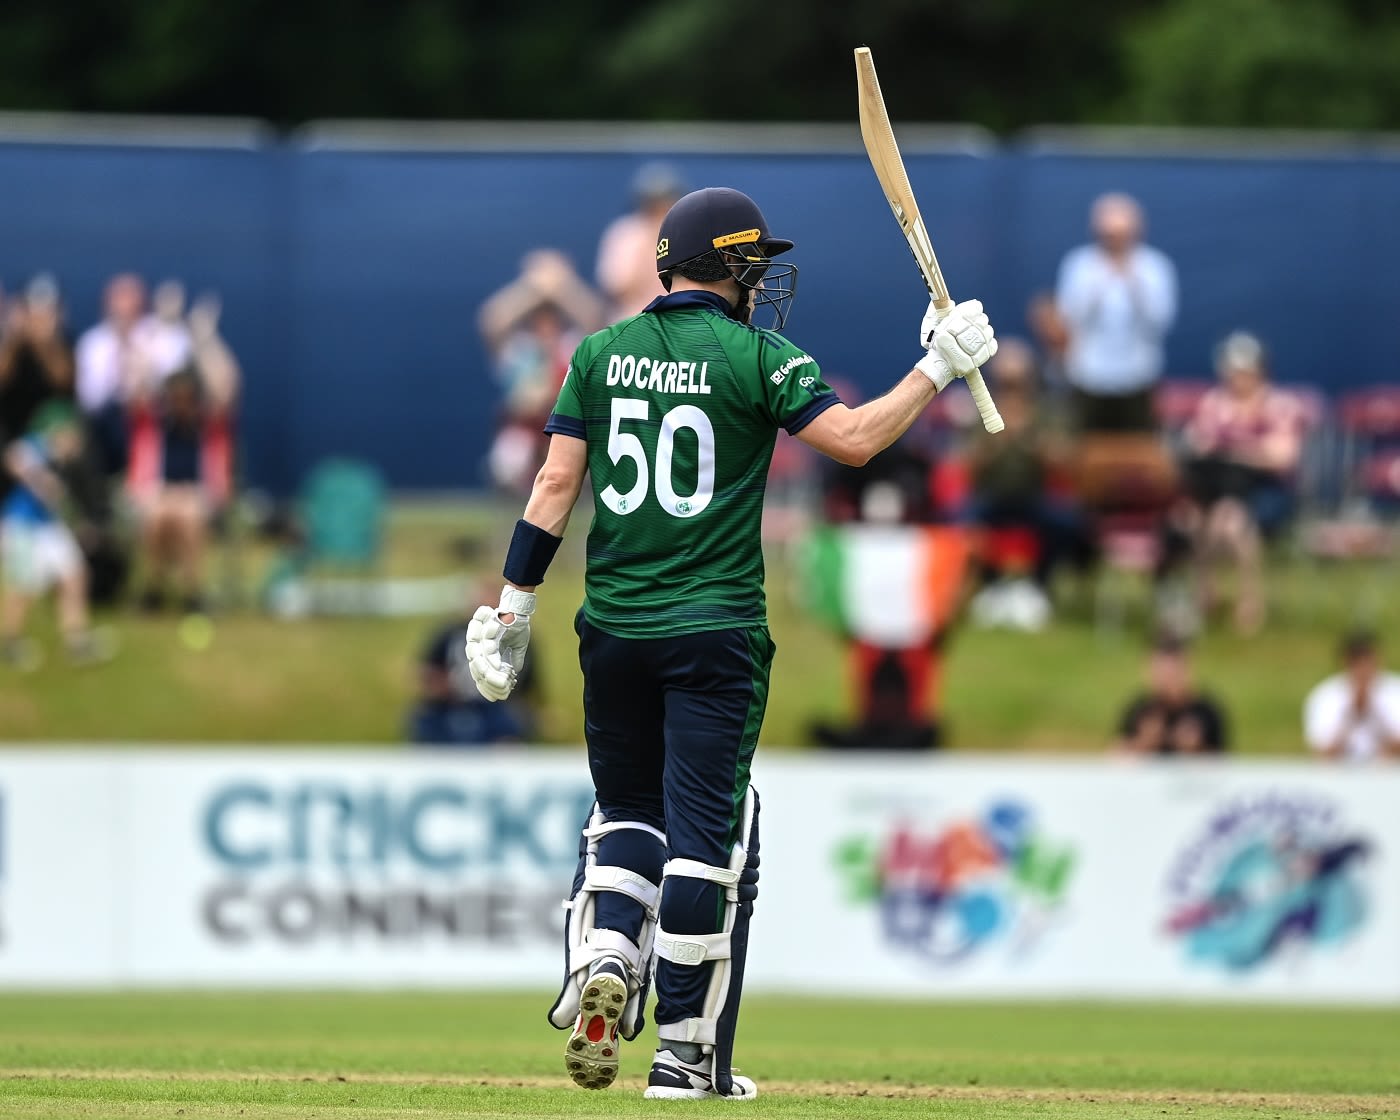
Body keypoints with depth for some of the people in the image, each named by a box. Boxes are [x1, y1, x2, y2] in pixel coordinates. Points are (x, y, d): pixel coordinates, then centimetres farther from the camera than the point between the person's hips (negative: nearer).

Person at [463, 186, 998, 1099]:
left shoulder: (602, 353, 6)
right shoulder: (756, 357, -6)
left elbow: (556, 485, 3)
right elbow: (853, 439, -16)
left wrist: (515, 604, 6)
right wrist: (939, 368, -6)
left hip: (613, 630, 4)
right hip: (716, 630, -4)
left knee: (626, 811, 20)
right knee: (707, 830, 0)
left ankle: (604, 956, -8)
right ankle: (687, 1051, -1)